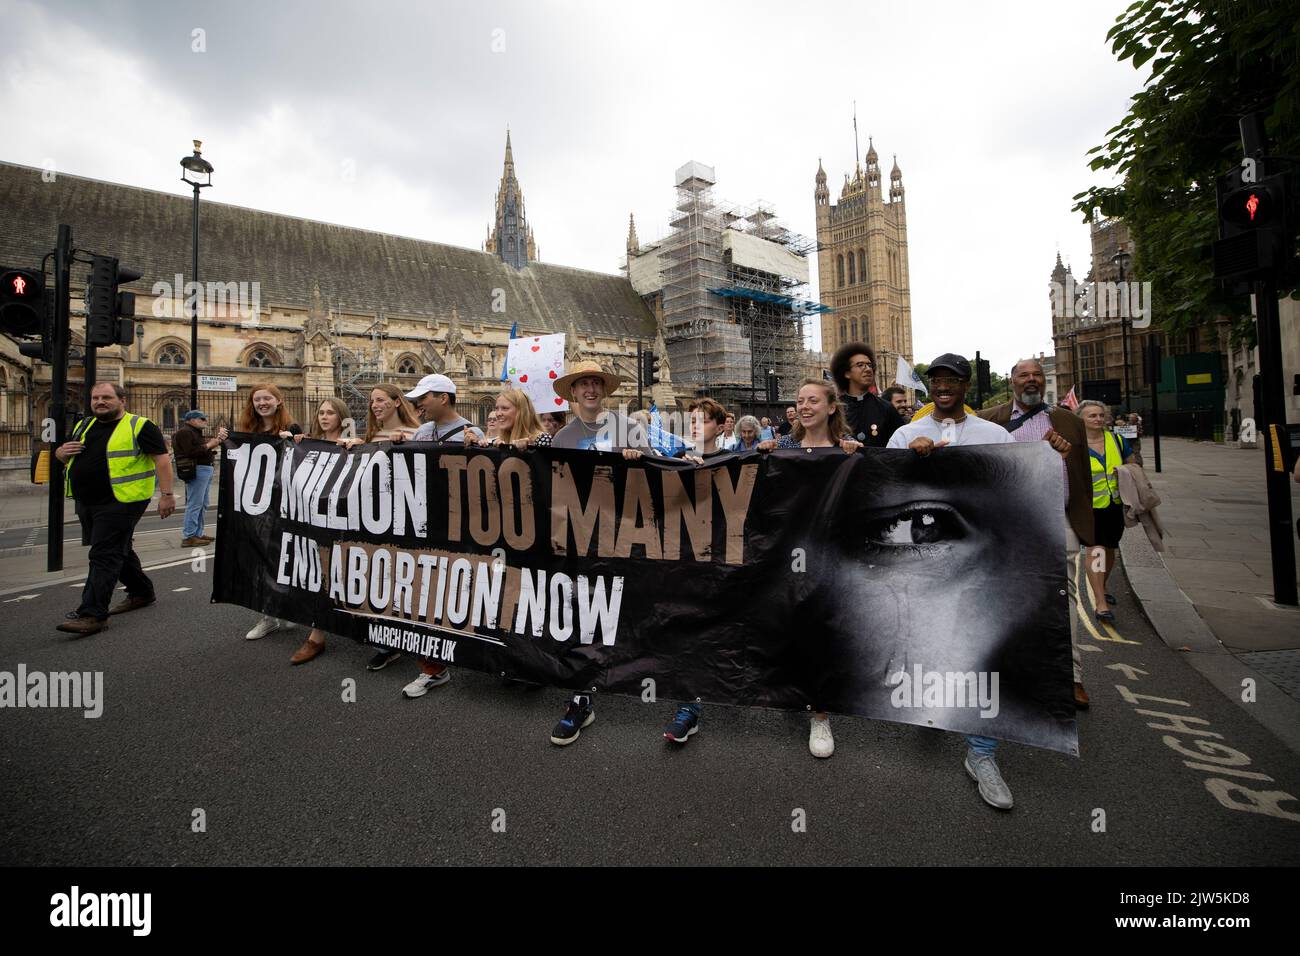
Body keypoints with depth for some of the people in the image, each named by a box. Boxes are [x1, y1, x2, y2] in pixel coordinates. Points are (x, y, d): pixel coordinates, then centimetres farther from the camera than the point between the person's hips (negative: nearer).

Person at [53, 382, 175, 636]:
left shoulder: (139, 426, -9)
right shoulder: (83, 426, 14)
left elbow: (162, 459, -14)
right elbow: (61, 454, 24)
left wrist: (167, 494, -20)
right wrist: (63, 451, -1)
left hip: (120, 502, -8)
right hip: (86, 502, 8)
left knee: (104, 555, -10)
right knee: (118, 550, 17)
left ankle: (93, 614, -8)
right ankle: (141, 592, 32)